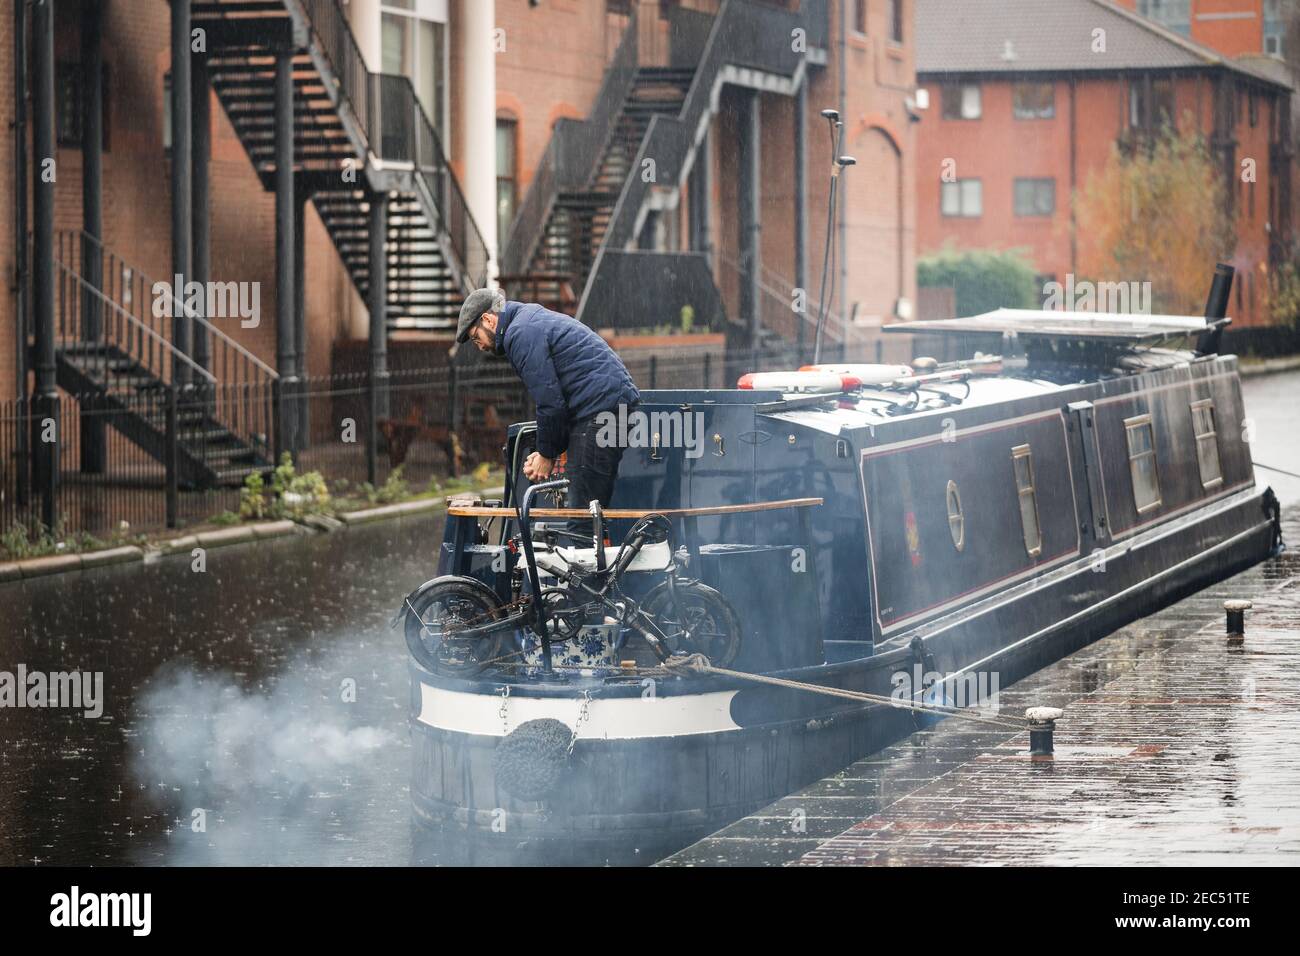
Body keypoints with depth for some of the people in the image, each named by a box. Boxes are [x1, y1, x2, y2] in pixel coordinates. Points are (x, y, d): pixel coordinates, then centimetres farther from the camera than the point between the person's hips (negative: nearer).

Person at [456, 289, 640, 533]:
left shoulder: (521, 333, -7)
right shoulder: (536, 319, 26)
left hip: (598, 410, -10)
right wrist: (547, 451, 17)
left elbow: (549, 401, -12)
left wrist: (547, 454, 0)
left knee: (581, 517, -11)